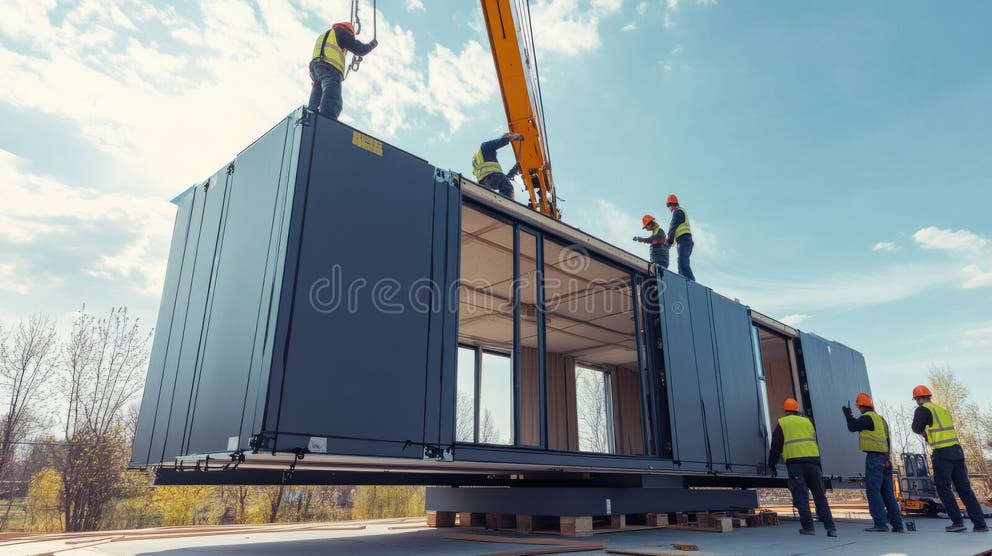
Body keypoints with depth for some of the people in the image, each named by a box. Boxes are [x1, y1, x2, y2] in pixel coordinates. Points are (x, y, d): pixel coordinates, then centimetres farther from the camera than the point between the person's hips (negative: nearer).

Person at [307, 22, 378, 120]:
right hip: (330, 68, -8)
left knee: (313, 108, -1)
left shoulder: (322, 35, 39)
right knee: (331, 105, -26)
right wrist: (372, 44, 29)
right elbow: (360, 50, 12)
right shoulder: (340, 32, 16)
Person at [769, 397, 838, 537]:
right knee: (820, 495, 8)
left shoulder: (782, 424, 10)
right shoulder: (807, 422, 21)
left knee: (801, 496, 0)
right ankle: (830, 527, 3)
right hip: (813, 460, 4)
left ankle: (808, 527, -2)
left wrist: (772, 466, 15)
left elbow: (775, 448, 7)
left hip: (795, 462, -4)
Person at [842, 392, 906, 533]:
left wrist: (848, 415, 12)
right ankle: (898, 525, 11)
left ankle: (881, 523, -10)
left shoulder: (867, 417, -9)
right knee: (888, 493, 11)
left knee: (873, 491, -7)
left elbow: (852, 427, -2)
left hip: (874, 457, -9)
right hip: (885, 459, 9)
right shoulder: (881, 419, 18)